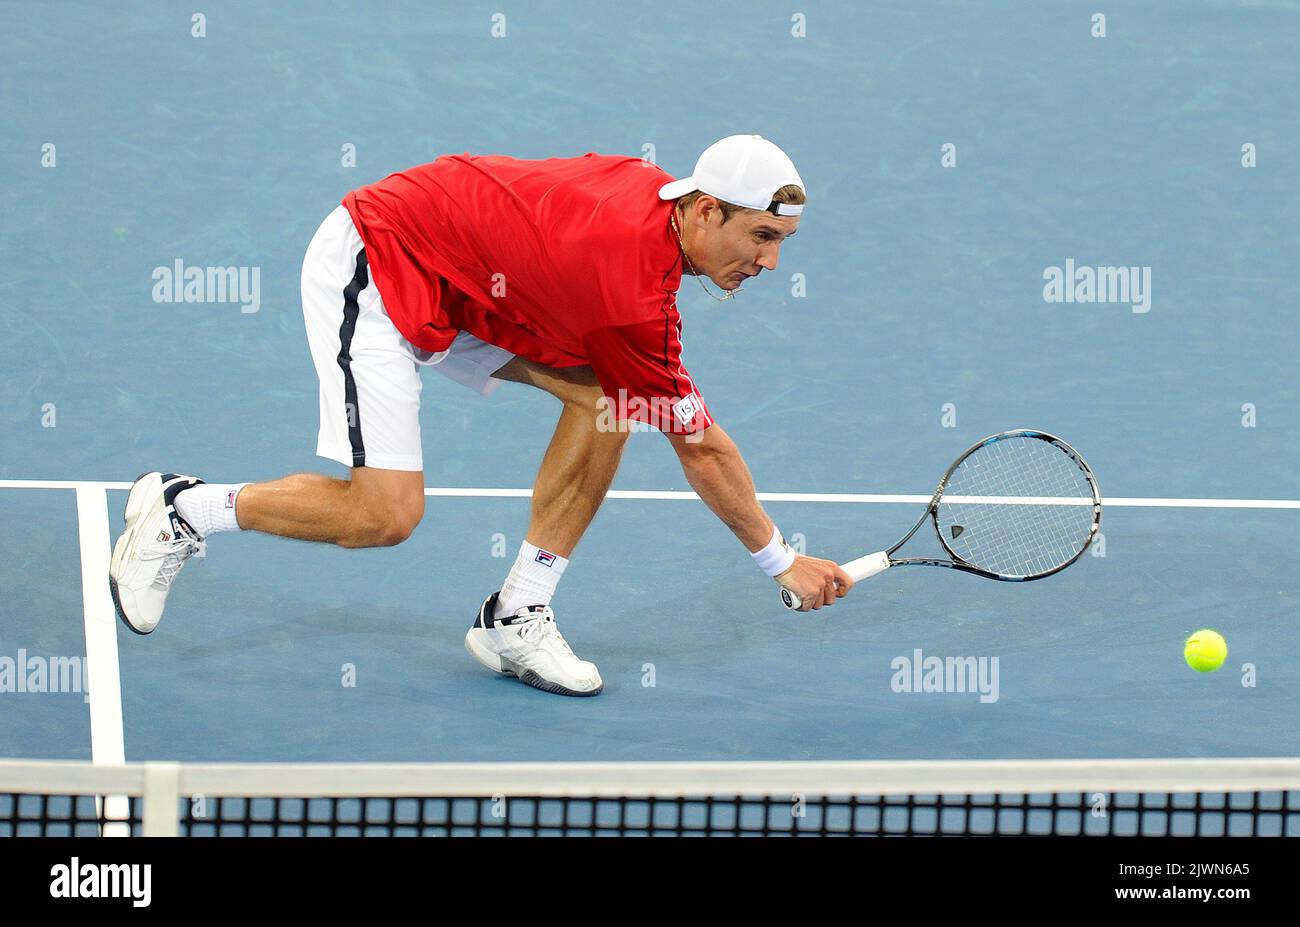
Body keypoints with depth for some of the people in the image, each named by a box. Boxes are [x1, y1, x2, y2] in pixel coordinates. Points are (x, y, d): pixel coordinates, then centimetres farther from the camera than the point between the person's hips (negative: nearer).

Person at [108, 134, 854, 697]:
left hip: (458, 285, 9)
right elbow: (701, 448, -18)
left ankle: (516, 617, 0)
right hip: (368, 270, -9)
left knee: (604, 391, -5)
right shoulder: (638, 280, -27)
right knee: (386, 515, -16)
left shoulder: (649, 190, -5)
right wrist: (783, 562, -9)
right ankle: (181, 509, 5)